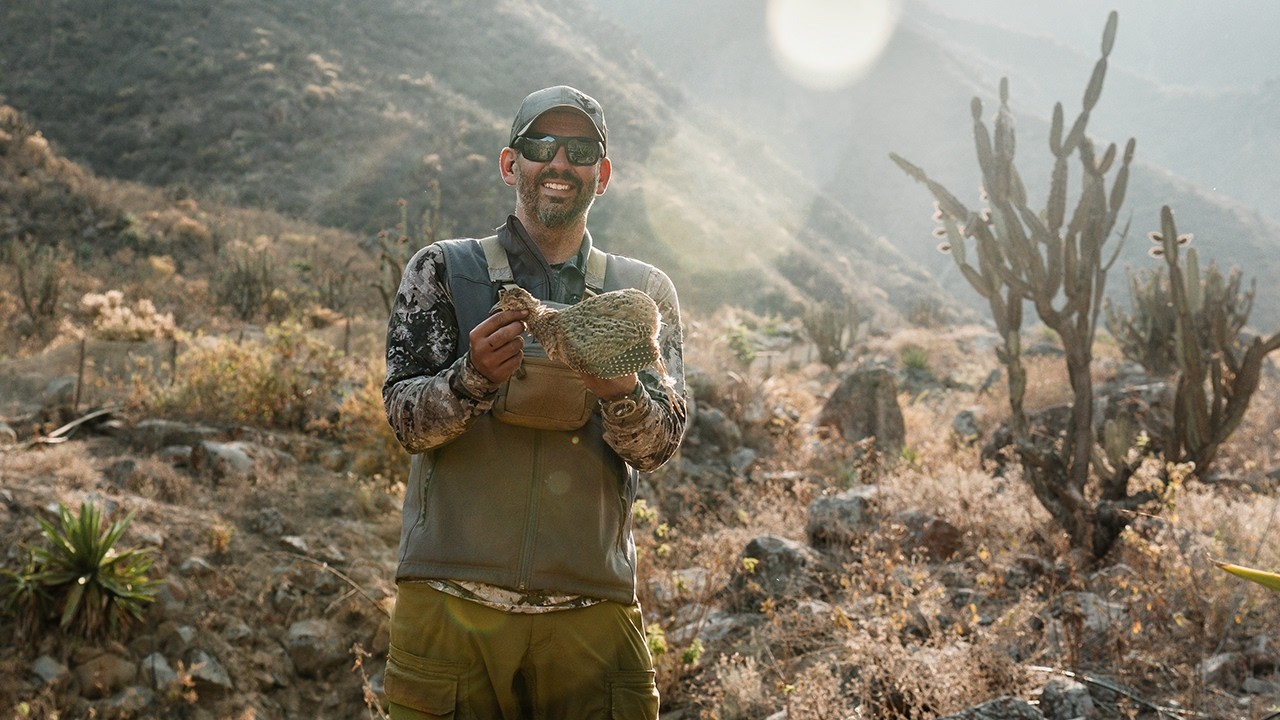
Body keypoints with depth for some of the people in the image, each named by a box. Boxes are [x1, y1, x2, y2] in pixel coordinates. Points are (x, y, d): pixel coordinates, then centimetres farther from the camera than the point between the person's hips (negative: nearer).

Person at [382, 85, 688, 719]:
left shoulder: (642, 293, 10)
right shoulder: (442, 270, 6)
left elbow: (658, 446, 0)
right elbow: (406, 421, -2)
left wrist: (619, 393, -22)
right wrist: (474, 378, -23)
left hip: (592, 605, 1)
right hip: (454, 597, -1)